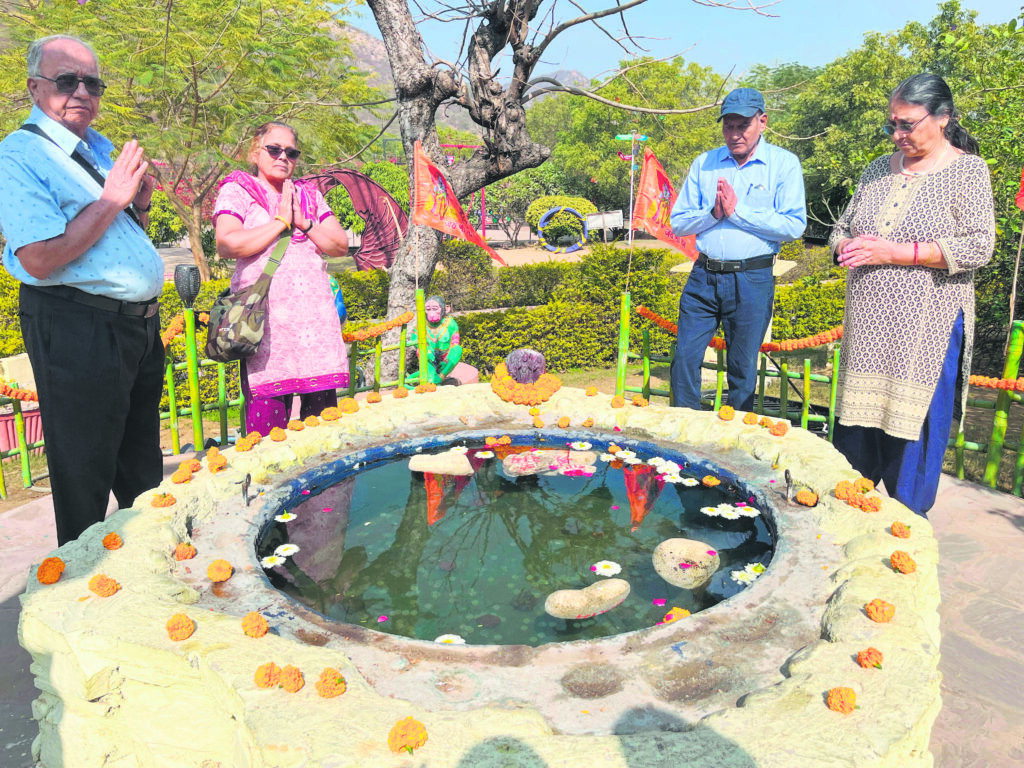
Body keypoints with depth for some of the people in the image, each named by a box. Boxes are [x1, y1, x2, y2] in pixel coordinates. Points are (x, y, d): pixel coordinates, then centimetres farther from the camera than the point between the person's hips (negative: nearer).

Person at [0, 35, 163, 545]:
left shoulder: (99, 148, 16)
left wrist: (140, 203, 4)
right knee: (84, 479, 3)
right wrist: (113, 200, -16)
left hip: (140, 325, 8)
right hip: (77, 333, -8)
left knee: (143, 468, 20)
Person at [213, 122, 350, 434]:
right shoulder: (236, 191, 9)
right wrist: (280, 222, -4)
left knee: (322, 407, 0)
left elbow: (341, 245, 13)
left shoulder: (310, 195, 22)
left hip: (315, 313, 4)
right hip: (266, 314, -4)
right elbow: (228, 244, -9)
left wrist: (303, 222, -1)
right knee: (268, 412, -9)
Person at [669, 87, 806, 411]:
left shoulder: (784, 163, 0)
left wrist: (737, 210, -13)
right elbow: (678, 223, 8)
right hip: (703, 277, 3)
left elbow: (794, 226, -12)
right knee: (684, 359, 1)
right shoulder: (704, 163, 10)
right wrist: (712, 213, -11)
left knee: (742, 370, 7)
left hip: (752, 279, -3)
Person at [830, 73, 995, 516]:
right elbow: (840, 231, 18)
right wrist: (850, 248, -6)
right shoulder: (878, 170, 13)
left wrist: (893, 252, -16)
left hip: (927, 332, -4)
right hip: (869, 327, 5)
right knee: (855, 421, 8)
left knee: (913, 427, 0)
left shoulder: (968, 170, -1)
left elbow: (978, 247, -12)